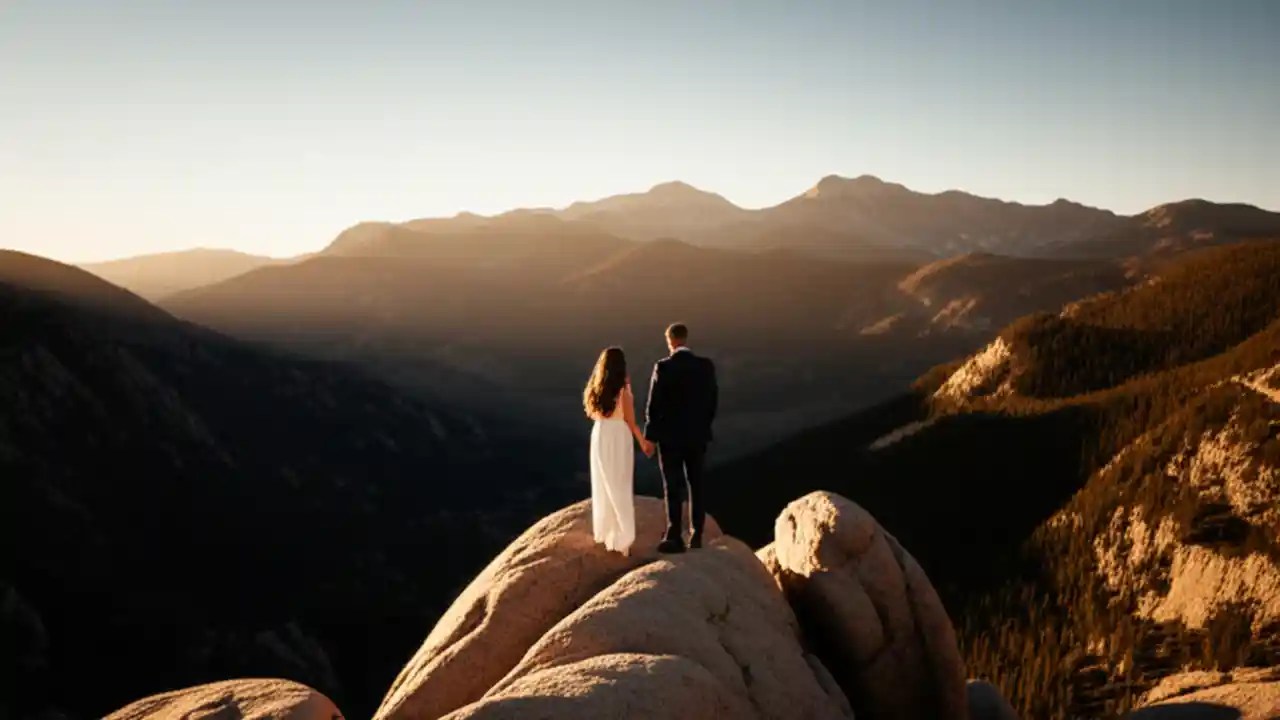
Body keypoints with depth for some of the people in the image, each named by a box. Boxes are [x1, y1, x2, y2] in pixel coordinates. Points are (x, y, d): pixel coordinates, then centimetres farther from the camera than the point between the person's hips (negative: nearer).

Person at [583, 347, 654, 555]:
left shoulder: (596, 388, 0)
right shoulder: (623, 389, -14)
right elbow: (630, 422, -11)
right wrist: (643, 441, 2)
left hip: (599, 436, 4)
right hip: (619, 438, -4)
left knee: (603, 486, 18)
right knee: (620, 489, 4)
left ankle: (604, 532, 29)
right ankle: (621, 538, 5)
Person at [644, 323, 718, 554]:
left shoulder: (664, 367, -13)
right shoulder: (706, 366, -1)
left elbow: (654, 404, -11)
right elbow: (713, 400, 5)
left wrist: (649, 435, -2)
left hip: (670, 435, -4)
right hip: (697, 435, 4)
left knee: (673, 488, 1)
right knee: (696, 485, 11)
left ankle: (675, 538, 2)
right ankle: (696, 536, 15)